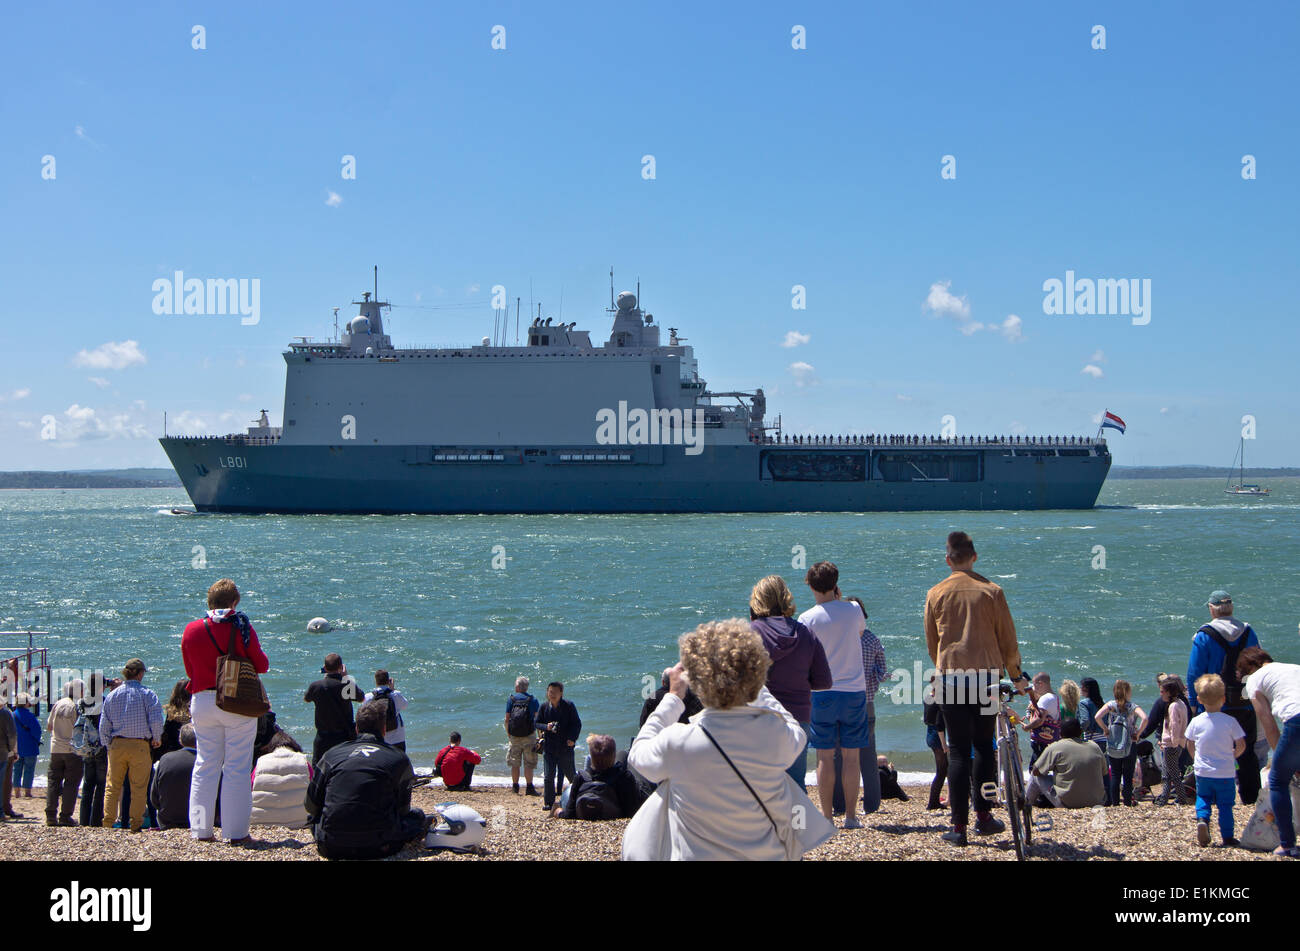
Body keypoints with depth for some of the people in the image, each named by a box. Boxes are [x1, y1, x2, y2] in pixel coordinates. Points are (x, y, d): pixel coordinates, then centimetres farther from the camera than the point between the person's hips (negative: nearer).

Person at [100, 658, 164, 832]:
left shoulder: (112, 695, 6)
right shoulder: (147, 694, -5)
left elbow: (103, 726, 6)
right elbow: (156, 720, -12)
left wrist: (108, 745, 18)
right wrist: (156, 739, 5)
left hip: (117, 745, 3)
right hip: (140, 746, -3)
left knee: (112, 786, 12)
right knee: (139, 788, 4)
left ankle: (107, 823, 10)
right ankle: (136, 824, 5)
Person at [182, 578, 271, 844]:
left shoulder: (191, 630, 1)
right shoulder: (242, 628, -10)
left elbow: (190, 670, 12)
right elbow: (261, 665, -3)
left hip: (202, 701, 4)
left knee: (205, 764, 11)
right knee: (238, 767, 1)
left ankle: (200, 829, 11)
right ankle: (236, 832, 1)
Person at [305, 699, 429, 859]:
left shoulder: (331, 754, 6)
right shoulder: (399, 759, 1)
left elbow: (311, 805, 8)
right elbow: (402, 808, 7)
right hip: (378, 847, -1)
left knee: (314, 816, 32)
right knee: (418, 817, 22)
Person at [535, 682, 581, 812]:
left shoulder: (569, 706, -4)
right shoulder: (543, 707, 2)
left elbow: (577, 724, -1)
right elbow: (537, 723, 8)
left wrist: (572, 739, -13)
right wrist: (546, 727, -13)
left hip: (565, 747, -2)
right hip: (549, 746, 2)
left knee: (570, 774, 6)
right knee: (548, 776, 0)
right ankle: (548, 802, 9)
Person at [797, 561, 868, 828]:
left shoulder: (807, 618, -8)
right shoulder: (853, 611, 0)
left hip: (821, 693, -2)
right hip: (854, 691, 2)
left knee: (825, 757, 4)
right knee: (851, 756, 7)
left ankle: (827, 816, 5)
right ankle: (851, 815, 9)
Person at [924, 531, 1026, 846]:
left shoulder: (936, 594, 3)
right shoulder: (991, 591, 0)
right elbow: (1007, 638, 4)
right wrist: (1016, 675, 17)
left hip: (950, 677, 0)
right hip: (986, 675, 0)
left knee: (958, 751, 2)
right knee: (984, 745, 14)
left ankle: (959, 826, 0)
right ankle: (983, 816, 9)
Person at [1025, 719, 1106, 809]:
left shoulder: (1055, 747, -9)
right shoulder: (1095, 747, 3)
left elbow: (1036, 771, -2)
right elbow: (1103, 773, 15)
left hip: (1067, 804, -4)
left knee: (1036, 777, 13)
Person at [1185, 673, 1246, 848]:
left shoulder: (1196, 721, -4)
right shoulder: (1230, 721, -10)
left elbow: (1190, 745, 5)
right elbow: (1241, 745, -6)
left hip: (1202, 772, 1)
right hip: (1225, 774, -1)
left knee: (1203, 799, 18)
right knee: (1225, 804, 10)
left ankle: (1202, 819, -9)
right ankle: (1227, 837, 12)